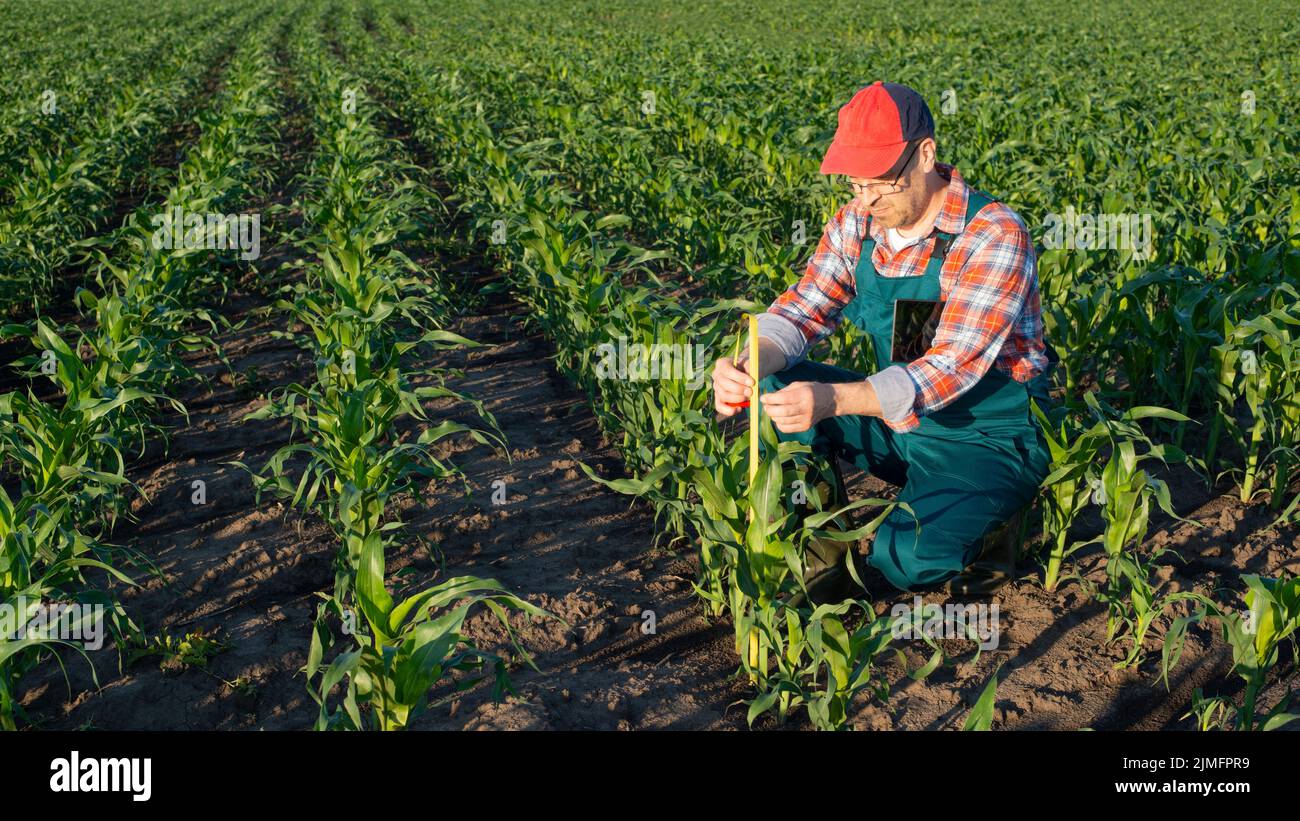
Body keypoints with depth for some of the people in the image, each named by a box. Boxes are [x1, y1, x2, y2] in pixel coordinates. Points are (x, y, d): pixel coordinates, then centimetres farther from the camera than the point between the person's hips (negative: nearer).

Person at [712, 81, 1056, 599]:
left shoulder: (994, 235, -23)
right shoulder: (857, 224, -3)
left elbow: (953, 368, -30)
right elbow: (802, 311, -5)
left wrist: (833, 400, -45)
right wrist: (748, 366, -30)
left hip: (986, 440, -6)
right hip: (898, 423, 6)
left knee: (909, 560, -31)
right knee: (778, 385, -12)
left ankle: (987, 527, 5)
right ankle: (822, 554, 1)